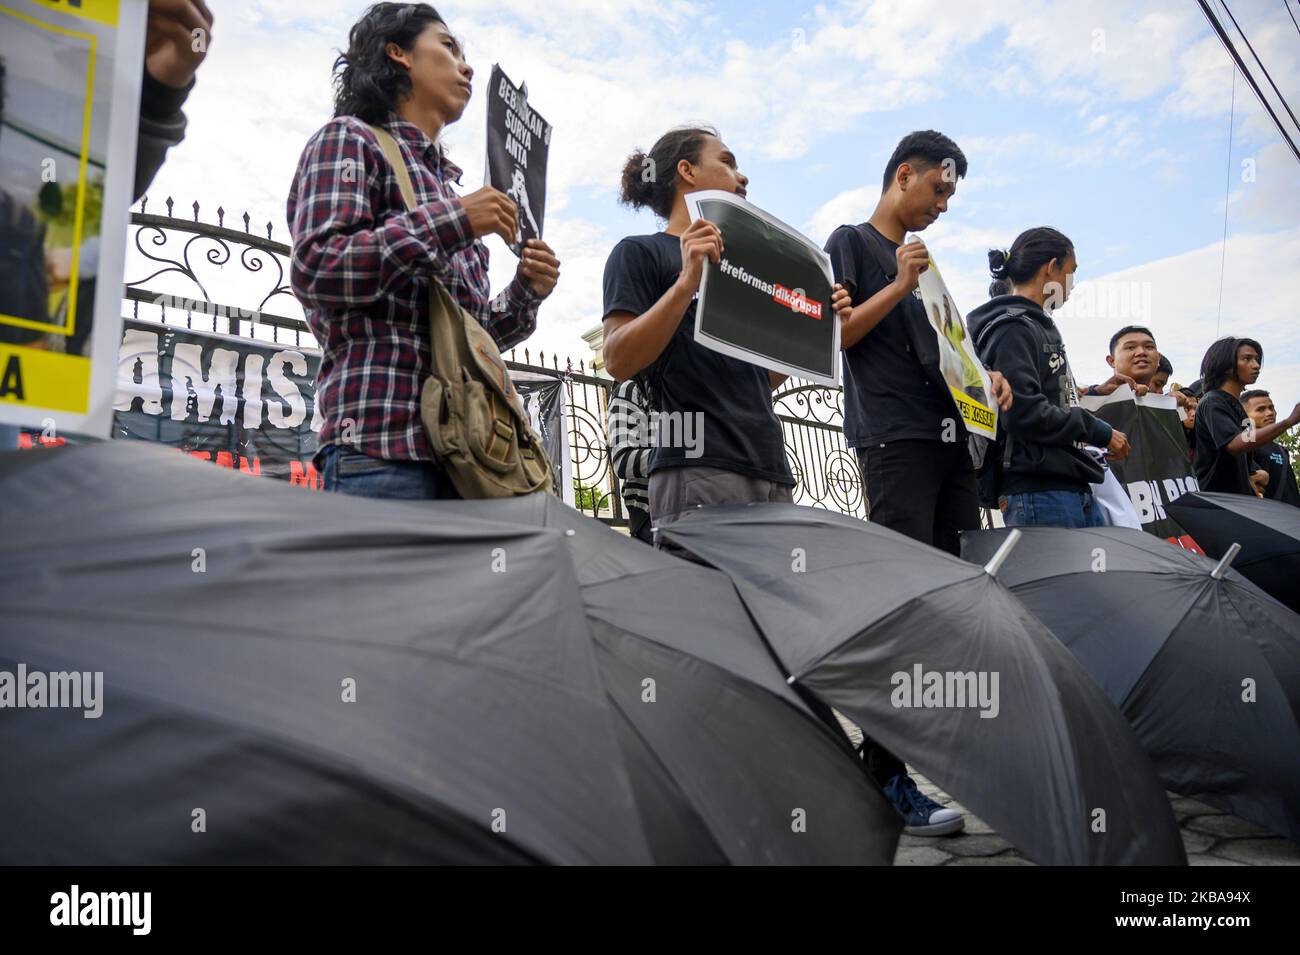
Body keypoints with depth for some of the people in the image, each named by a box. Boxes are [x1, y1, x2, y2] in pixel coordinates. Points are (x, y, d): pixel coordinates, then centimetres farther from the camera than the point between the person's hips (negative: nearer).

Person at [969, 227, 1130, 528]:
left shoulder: (1040, 326, 22)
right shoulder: (1013, 328, -9)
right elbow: (1025, 412, -20)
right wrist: (1101, 433, -11)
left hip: (1074, 486, 10)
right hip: (1039, 491, -10)